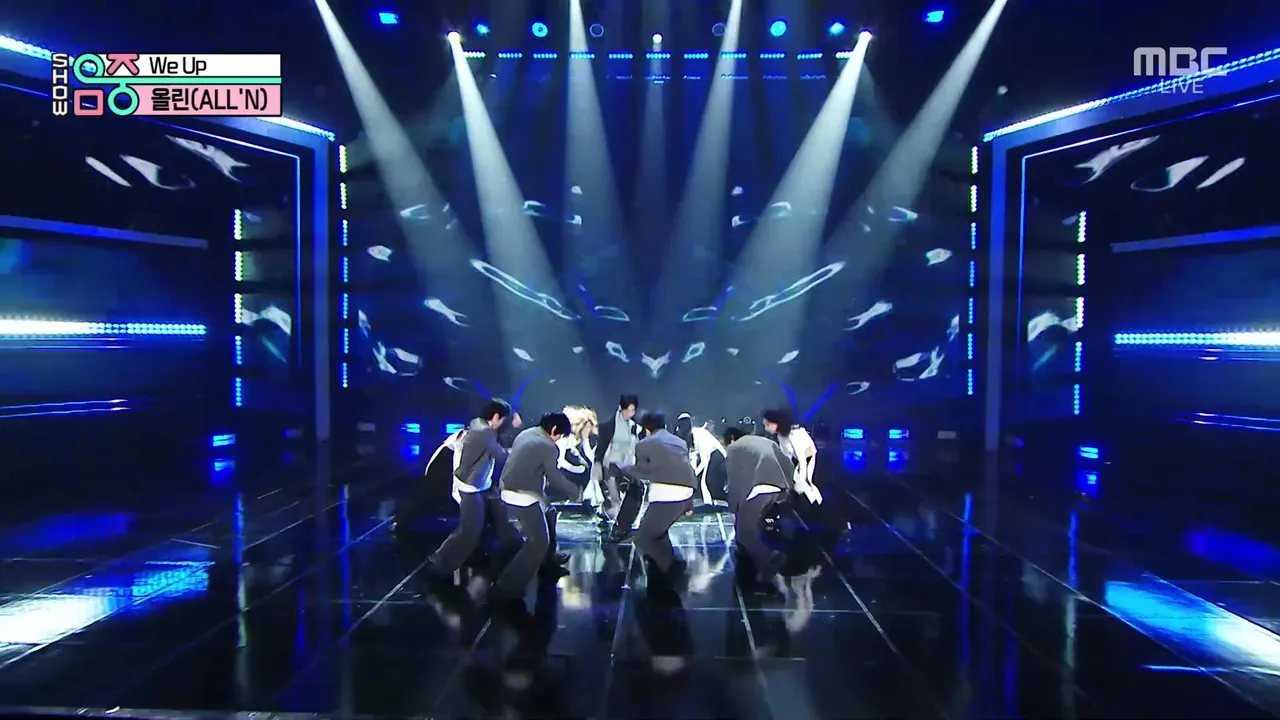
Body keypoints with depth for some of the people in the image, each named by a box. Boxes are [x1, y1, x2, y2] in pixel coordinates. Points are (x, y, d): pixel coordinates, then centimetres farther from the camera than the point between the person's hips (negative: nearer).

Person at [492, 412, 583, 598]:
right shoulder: (548, 447, -16)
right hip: (524, 497, -9)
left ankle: (548, 560, 44)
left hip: (509, 491, 10)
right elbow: (555, 478, -9)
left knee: (549, 513, 29)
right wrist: (575, 492, 5)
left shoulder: (525, 434, 8)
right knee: (539, 542, 0)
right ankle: (507, 585, -1)